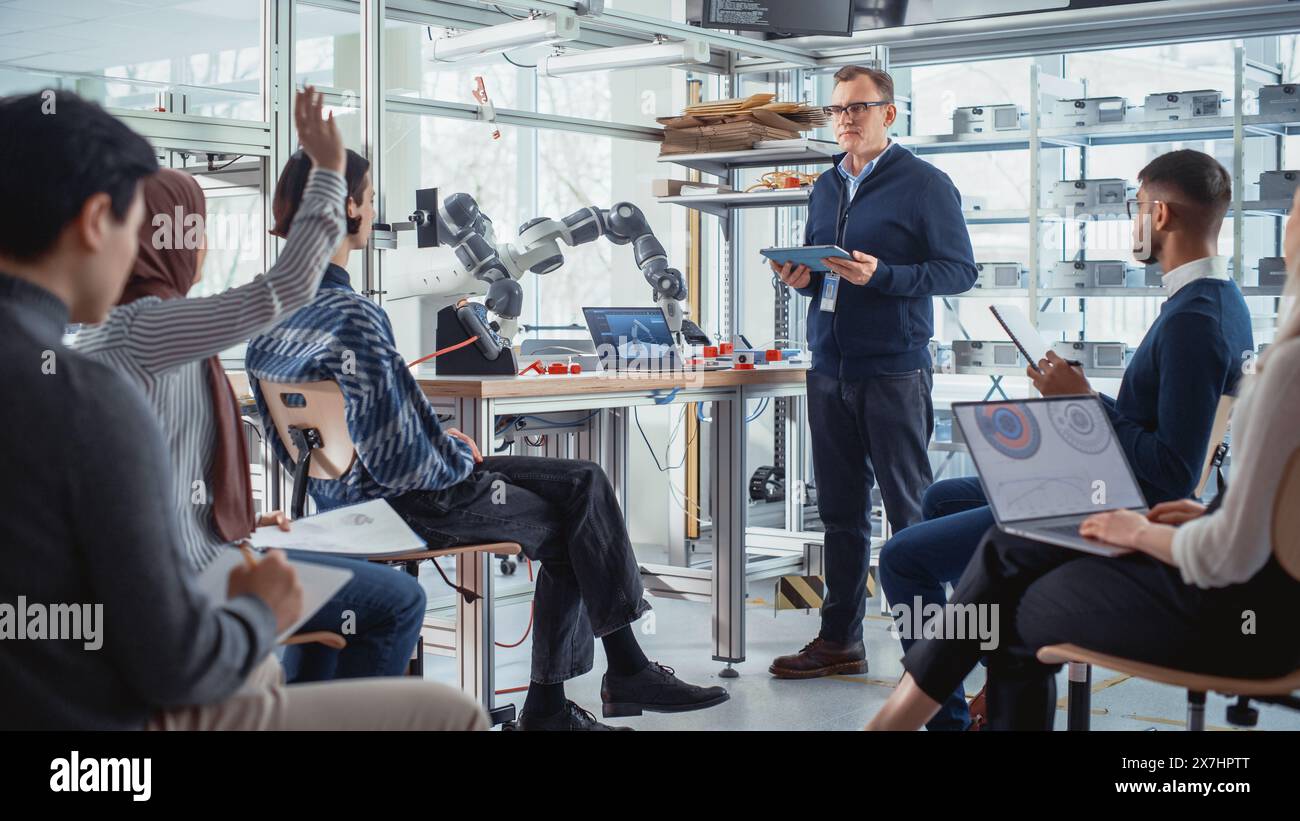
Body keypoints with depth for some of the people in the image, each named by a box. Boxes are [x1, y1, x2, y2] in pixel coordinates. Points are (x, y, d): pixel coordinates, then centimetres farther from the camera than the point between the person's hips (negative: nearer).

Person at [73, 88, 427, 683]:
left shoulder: (106, 327, 11)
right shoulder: (144, 328, -20)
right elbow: (286, 289, -25)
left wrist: (237, 518, 15)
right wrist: (329, 170, -19)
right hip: (182, 571, -11)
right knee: (398, 600, -5)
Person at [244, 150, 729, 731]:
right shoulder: (352, 317, -27)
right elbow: (398, 459, -28)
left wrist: (443, 442, 10)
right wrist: (460, 456, -7)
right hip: (399, 506, -9)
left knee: (584, 483, 14)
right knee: (569, 530, 11)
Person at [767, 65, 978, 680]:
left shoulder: (925, 184, -4)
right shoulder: (826, 188, 17)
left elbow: (960, 271, -10)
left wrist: (880, 276, -21)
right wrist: (803, 279, 2)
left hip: (893, 370, -6)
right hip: (829, 369, 7)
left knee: (910, 513, -1)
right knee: (840, 511, 11)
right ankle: (839, 640, 19)